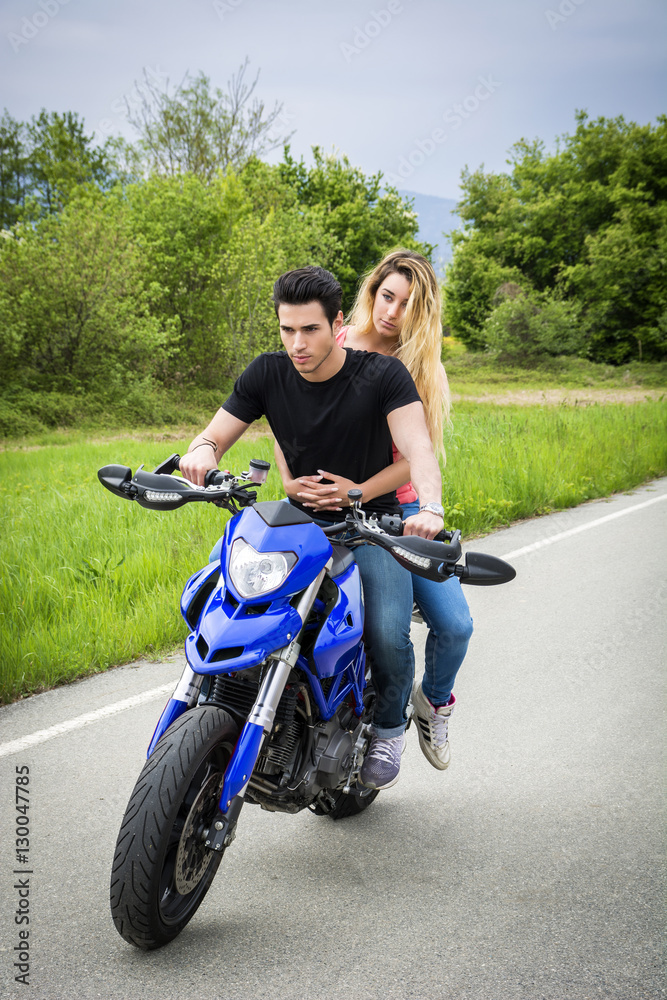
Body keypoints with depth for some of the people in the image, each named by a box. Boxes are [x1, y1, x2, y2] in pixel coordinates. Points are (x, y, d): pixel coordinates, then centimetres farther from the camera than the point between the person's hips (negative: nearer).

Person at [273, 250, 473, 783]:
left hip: (401, 506, 3)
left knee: (455, 624, -4)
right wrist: (289, 480, -21)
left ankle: (434, 699, 29)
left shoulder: (423, 368, 2)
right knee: (390, 632, -15)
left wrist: (358, 490, -25)